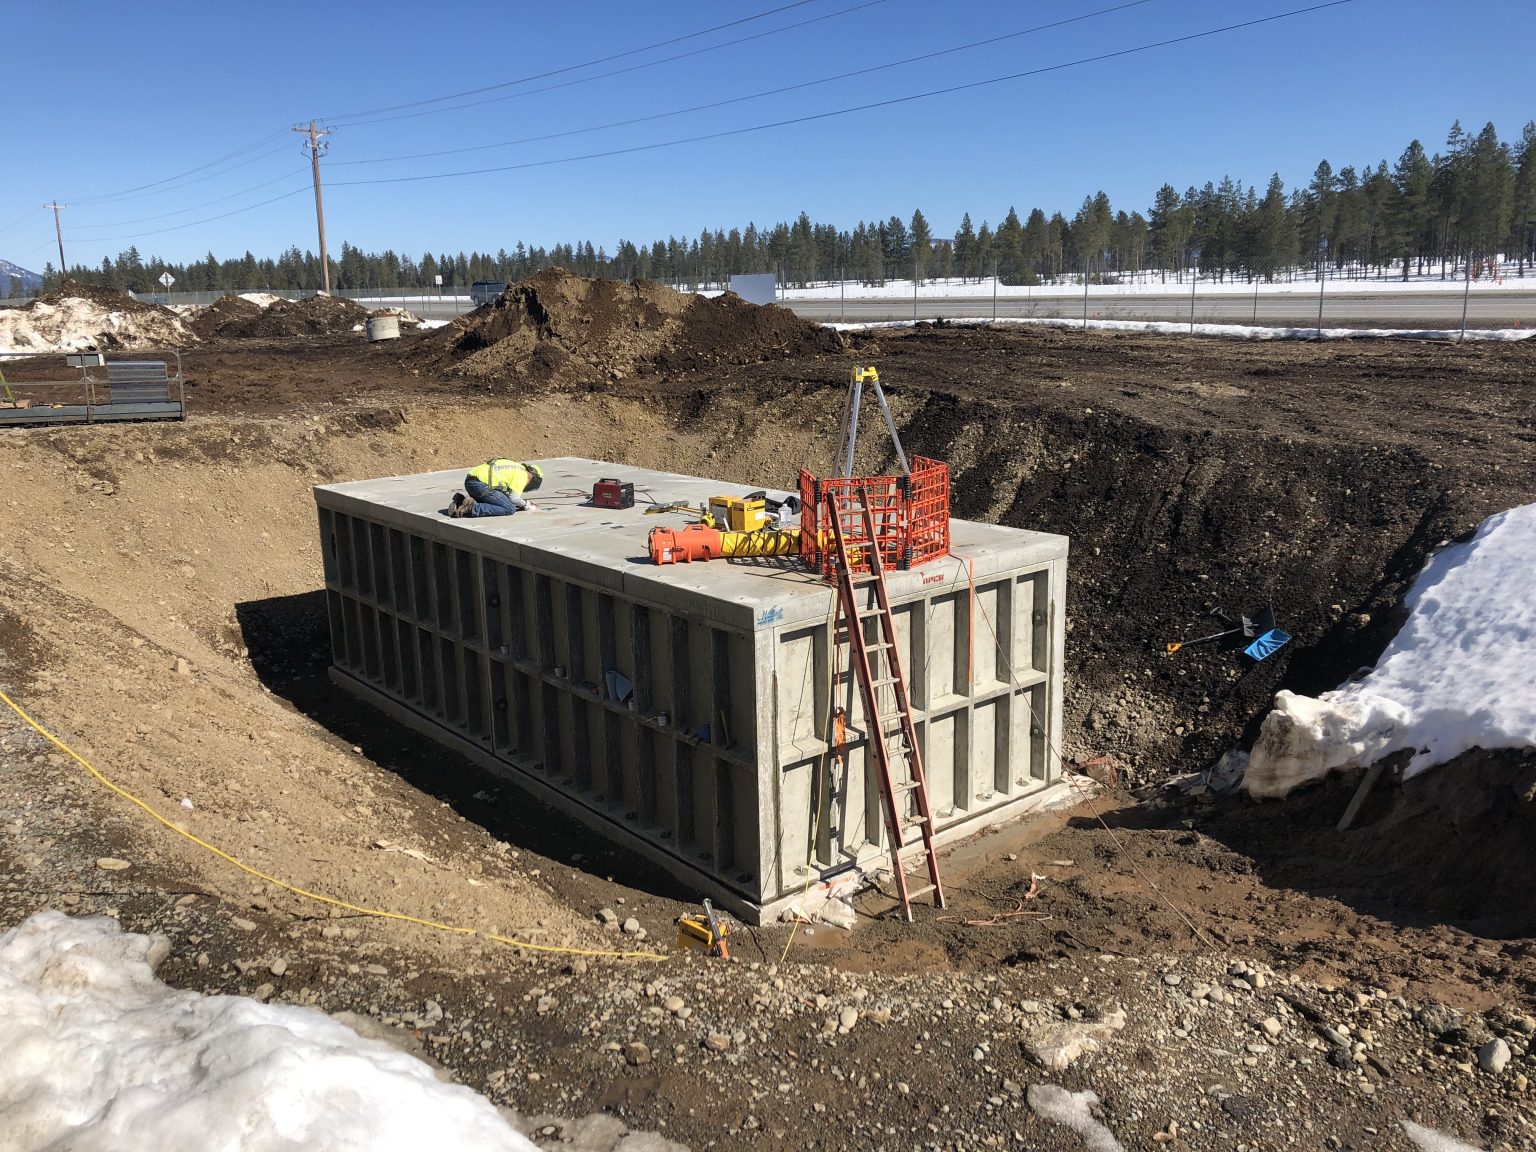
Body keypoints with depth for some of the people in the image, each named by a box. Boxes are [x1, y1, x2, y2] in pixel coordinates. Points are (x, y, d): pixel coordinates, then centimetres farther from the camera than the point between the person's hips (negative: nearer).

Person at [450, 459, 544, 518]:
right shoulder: (523, 474, -1)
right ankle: (473, 507, -18)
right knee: (510, 509, -9)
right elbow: (514, 498, -6)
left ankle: (461, 500, 10)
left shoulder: (516, 468, 27)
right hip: (480, 484, -10)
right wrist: (525, 504, 13)